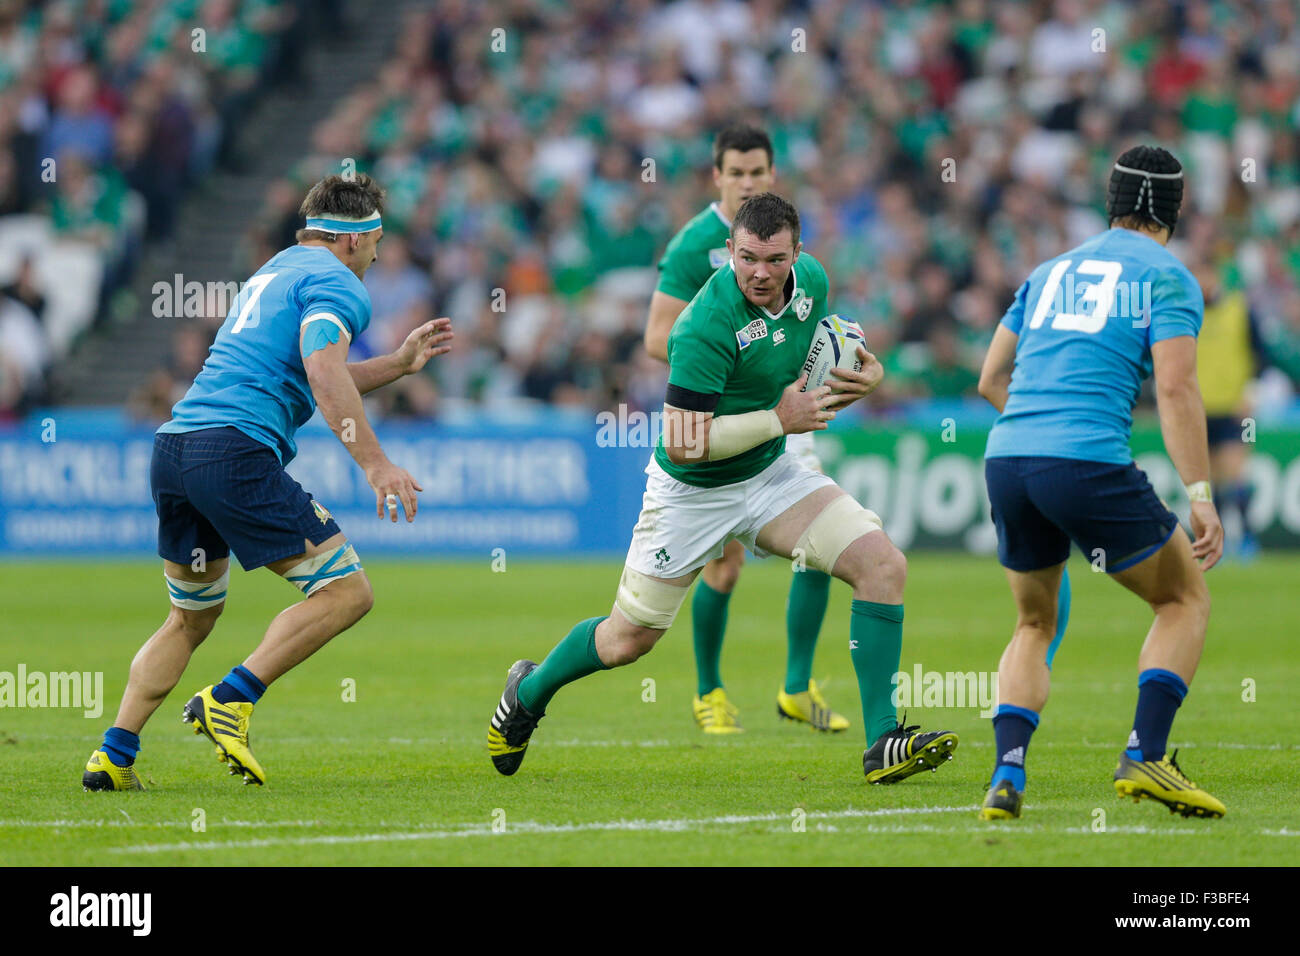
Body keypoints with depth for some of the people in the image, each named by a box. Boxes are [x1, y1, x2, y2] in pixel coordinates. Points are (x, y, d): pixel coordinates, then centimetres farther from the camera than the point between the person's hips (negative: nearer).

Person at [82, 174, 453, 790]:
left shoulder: (276, 272, 30)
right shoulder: (335, 283, 0)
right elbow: (324, 377, -17)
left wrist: (402, 362, 39)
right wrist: (374, 463, -21)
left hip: (173, 444, 9)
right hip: (237, 450, -9)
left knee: (190, 620, 22)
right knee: (346, 590, -6)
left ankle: (113, 756, 12)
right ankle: (230, 700, -16)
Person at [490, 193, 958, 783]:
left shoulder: (811, 279, -8)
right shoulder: (706, 327, -31)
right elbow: (682, 443, -30)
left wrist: (863, 370, -5)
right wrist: (779, 419, -26)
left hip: (771, 473, 6)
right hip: (692, 491, -6)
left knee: (883, 565, -14)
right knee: (628, 639, 8)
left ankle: (882, 744, -11)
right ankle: (529, 692, 40)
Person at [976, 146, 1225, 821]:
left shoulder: (1051, 271, 23)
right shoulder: (1167, 278, 5)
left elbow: (990, 379, 25)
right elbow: (1176, 389, -8)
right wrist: (1200, 498, -10)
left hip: (1006, 459, 5)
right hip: (1090, 463, -5)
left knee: (1034, 625, 22)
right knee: (1186, 598, 13)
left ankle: (1007, 773, 0)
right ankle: (1144, 756, -4)